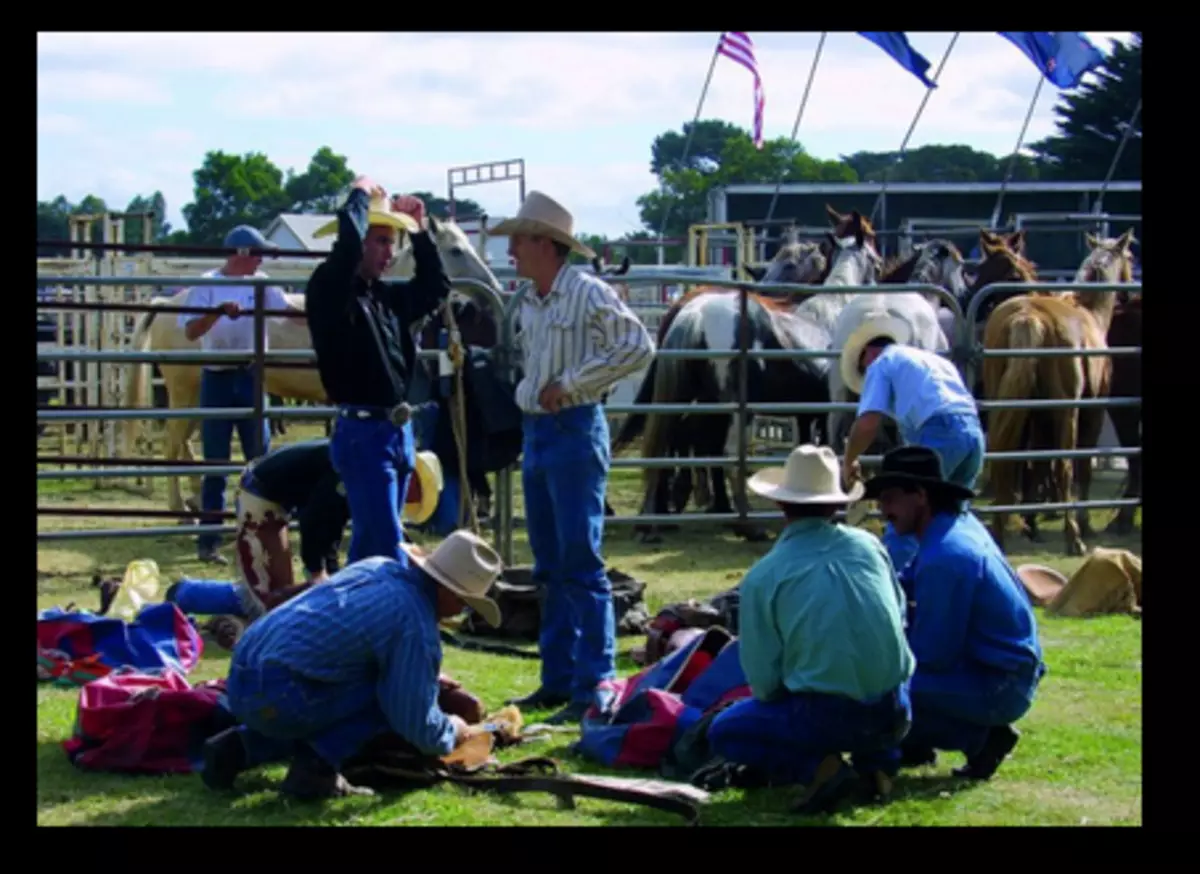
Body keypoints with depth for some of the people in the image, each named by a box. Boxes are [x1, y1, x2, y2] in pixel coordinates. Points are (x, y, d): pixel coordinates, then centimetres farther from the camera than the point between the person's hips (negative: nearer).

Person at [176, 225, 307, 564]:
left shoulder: (260, 283, 4)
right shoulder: (206, 285, -8)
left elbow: (291, 311, 7)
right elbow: (191, 331, -16)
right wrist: (219, 311, -30)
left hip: (250, 377, 4)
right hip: (217, 380, -4)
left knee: (261, 459, 7)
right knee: (216, 463, 1)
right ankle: (208, 542, 7)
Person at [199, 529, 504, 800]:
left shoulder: (377, 566, 13)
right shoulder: (417, 626, -12)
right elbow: (418, 728, -6)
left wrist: (426, 677, 38)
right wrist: (452, 731, 15)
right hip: (275, 698, -9)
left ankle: (239, 748, 19)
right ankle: (315, 765, -7)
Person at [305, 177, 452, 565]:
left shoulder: (387, 297, 13)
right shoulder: (329, 289, -9)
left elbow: (435, 286, 28)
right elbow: (347, 243, -27)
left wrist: (419, 230, 17)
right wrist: (360, 195, -9)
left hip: (399, 431, 8)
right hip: (361, 432, -8)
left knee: (368, 542, 15)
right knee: (387, 546, -10)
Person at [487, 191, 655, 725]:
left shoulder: (589, 293, -10)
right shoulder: (530, 305, 14)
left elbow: (638, 347, -18)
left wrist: (571, 383, -18)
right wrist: (532, 393, 8)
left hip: (574, 430, -9)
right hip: (536, 432, 9)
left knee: (581, 565, -8)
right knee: (550, 566, 11)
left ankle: (594, 687, -5)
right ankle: (558, 680, 18)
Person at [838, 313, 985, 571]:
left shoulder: (882, 363, 13)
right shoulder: (936, 359, 34)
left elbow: (868, 423, 0)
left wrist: (848, 461, 15)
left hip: (939, 433, -7)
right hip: (974, 432, 7)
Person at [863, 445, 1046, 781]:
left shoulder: (944, 558, -25)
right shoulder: (959, 524, 5)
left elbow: (932, 655, -20)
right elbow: (905, 585, 18)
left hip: (1000, 689, -10)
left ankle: (981, 738, -7)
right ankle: (915, 742, 18)